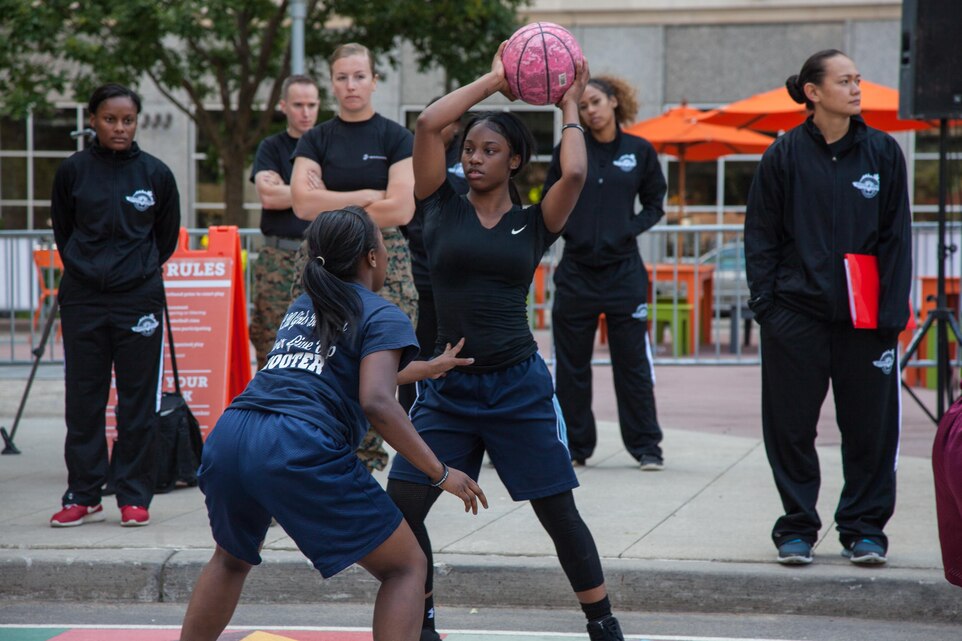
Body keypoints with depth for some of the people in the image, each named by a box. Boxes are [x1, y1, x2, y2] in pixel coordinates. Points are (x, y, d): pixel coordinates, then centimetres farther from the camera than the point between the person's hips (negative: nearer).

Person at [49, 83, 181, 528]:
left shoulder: (155, 174, 1)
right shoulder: (72, 171, 1)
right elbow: (62, 230, 14)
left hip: (139, 299, -1)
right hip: (83, 299, 1)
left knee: (138, 403, 2)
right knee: (83, 401, 4)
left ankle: (134, 496, 9)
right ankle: (83, 496, 12)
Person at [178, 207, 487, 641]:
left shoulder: (300, 307, 28)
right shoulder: (382, 316, 6)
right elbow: (376, 402, -11)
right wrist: (440, 473, -6)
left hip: (229, 437, 7)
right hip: (299, 448, -7)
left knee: (232, 560, 34)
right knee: (405, 567, 7)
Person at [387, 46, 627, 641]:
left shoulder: (535, 223, 3)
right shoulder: (444, 208, 4)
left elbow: (575, 174, -17)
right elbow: (428, 125, -7)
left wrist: (570, 108, -2)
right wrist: (492, 80, 1)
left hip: (519, 388, -1)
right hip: (447, 388, 1)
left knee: (560, 514, 3)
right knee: (400, 508, -6)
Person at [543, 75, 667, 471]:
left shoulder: (639, 151, 3)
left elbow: (655, 203, 11)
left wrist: (632, 228, -5)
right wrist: (566, 228, -5)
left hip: (623, 270, -1)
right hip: (576, 269, 1)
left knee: (632, 362, 1)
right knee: (571, 364, 5)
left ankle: (646, 446, 8)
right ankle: (573, 445, 15)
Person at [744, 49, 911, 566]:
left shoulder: (882, 152, 4)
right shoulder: (785, 155, 1)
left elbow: (896, 236, 5)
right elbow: (761, 234, 4)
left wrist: (890, 310, -3)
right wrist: (764, 301, -5)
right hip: (797, 312, -1)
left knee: (869, 426, 4)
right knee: (791, 425, 3)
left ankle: (864, 527, 17)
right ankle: (797, 528, 16)